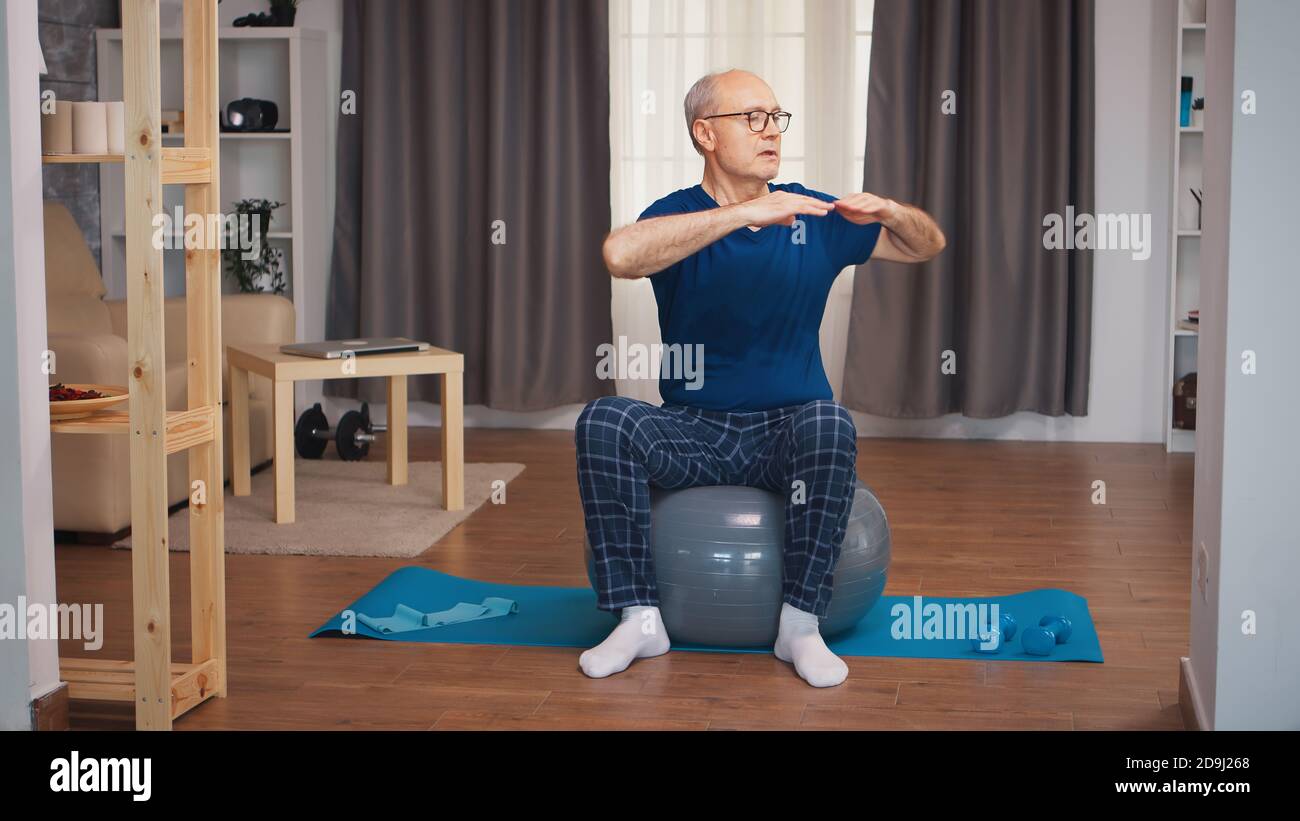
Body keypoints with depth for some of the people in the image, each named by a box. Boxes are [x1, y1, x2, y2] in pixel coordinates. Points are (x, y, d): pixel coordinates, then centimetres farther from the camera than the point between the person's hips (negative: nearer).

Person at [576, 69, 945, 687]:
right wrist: (743, 213, -32)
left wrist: (885, 211, -10)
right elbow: (621, 255, -30)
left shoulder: (813, 216, 6)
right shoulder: (678, 218, -4)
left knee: (829, 422, -34)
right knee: (603, 421, -28)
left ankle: (800, 624, -26)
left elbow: (926, 246, 14)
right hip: (694, 429, -1)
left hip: (789, 429, 1)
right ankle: (639, 619, -22)